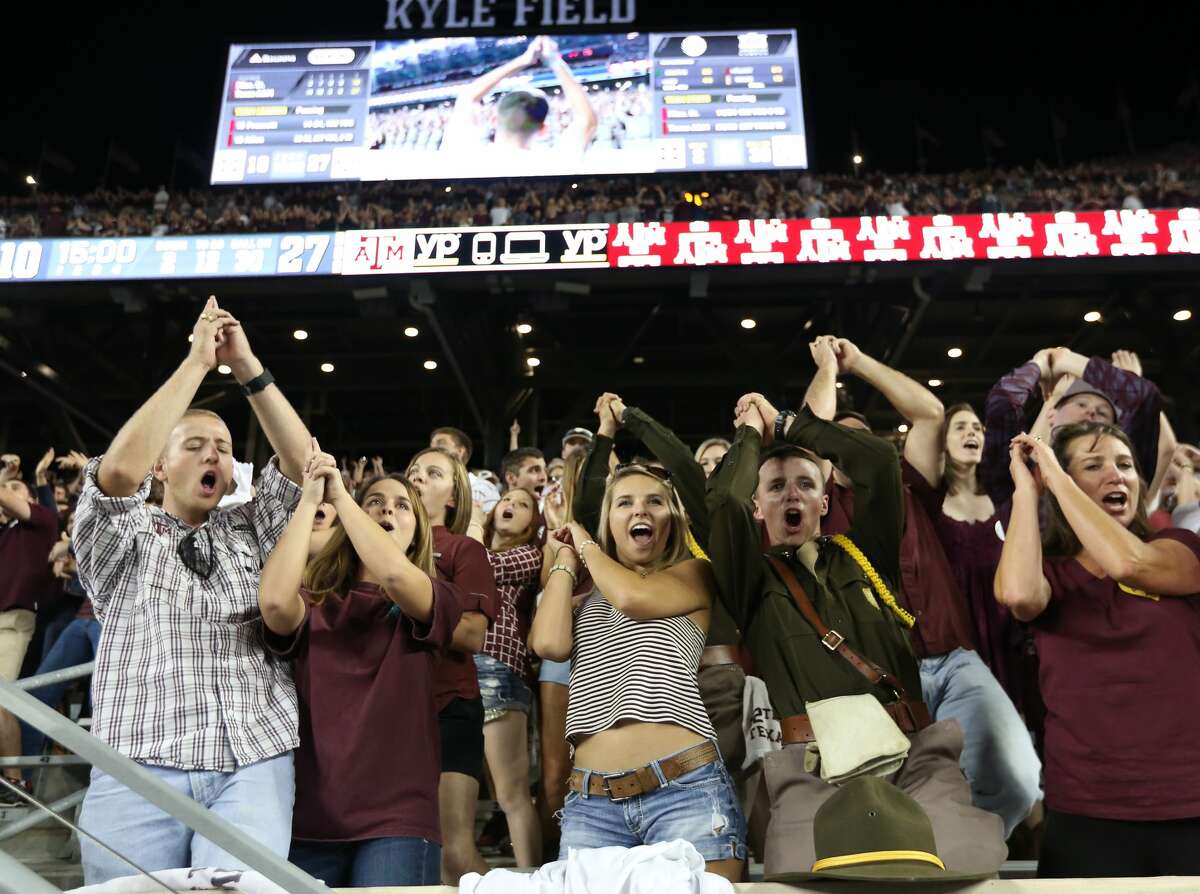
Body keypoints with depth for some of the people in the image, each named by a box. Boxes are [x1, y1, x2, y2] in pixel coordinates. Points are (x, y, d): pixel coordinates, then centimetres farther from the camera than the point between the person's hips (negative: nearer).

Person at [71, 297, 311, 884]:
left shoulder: (249, 530, 19)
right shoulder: (122, 538, 11)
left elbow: (301, 464, 4)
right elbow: (117, 470, -10)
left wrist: (247, 367, -2)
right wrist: (197, 361, -8)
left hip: (255, 767, 1)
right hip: (140, 769, -1)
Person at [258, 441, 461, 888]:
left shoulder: (435, 602, 3)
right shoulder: (314, 605, 7)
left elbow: (394, 575, -19)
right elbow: (273, 600, -17)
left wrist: (339, 494, -9)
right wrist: (309, 499, -9)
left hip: (397, 820, -2)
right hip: (310, 818, 2)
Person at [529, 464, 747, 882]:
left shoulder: (692, 574, 10)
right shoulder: (585, 600, 20)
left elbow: (633, 596, -10)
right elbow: (549, 643, -2)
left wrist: (585, 544, 9)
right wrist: (565, 559, 13)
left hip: (685, 788, -3)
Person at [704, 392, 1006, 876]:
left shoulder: (859, 553, 20)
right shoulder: (754, 578, 12)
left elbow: (880, 460, 11)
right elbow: (724, 498, -5)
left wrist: (783, 423, 19)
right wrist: (751, 430, 14)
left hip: (913, 750, 3)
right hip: (812, 765, -3)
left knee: (971, 858, -21)